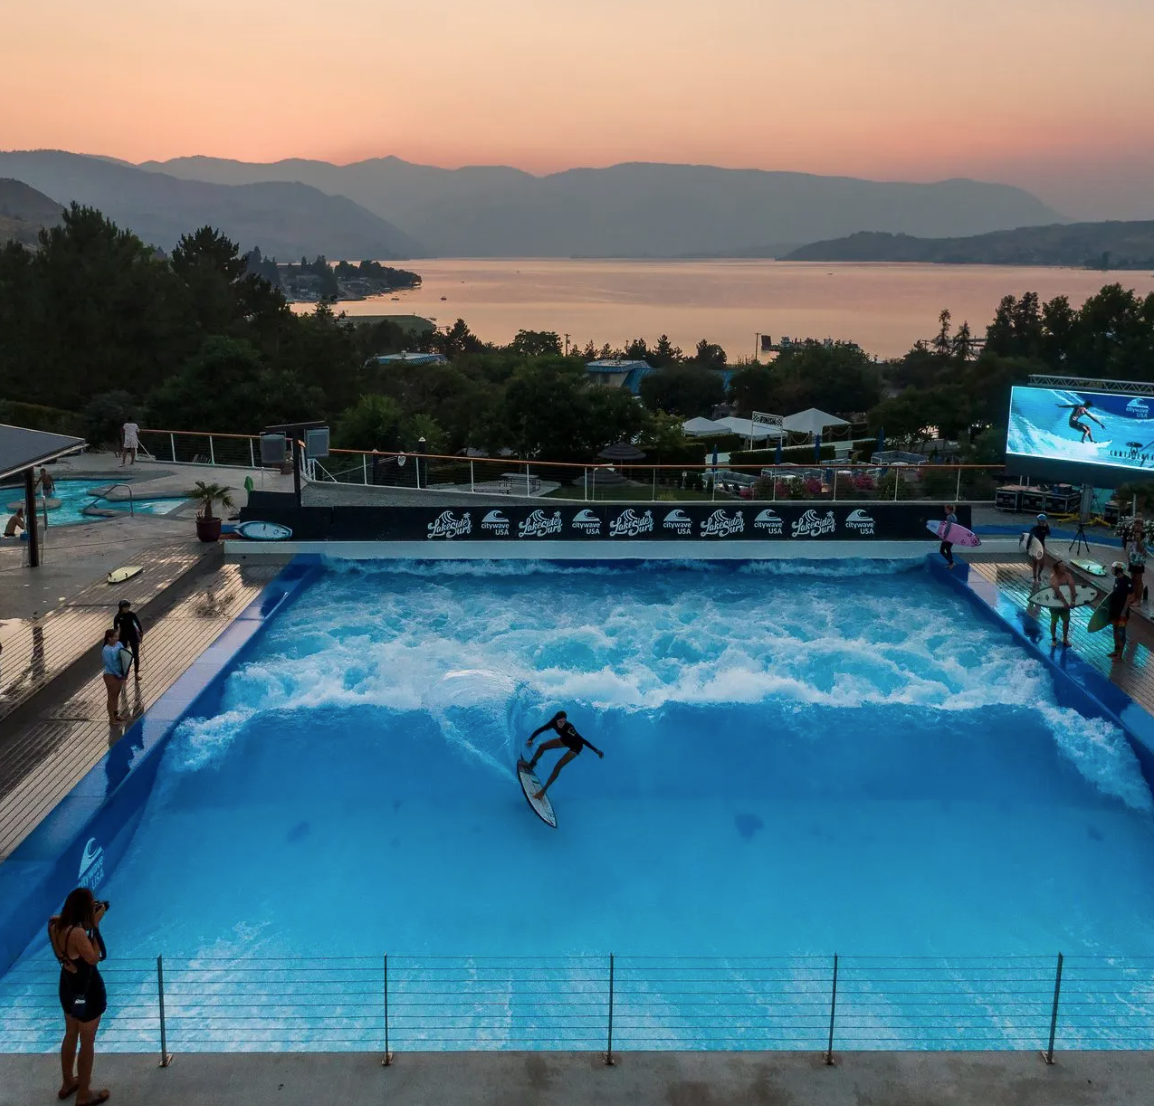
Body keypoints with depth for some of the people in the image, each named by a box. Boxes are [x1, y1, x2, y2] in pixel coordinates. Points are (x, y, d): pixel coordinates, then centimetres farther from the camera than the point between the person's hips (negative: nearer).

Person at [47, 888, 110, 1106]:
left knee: (70, 1035, 27)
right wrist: (95, 926, -25)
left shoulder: (55, 924, -9)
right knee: (87, 1042, 10)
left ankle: (67, 1084, 45)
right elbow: (93, 958, -24)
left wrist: (88, 925, -3)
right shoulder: (77, 933, -34)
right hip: (87, 990, -8)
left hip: (67, 986, 8)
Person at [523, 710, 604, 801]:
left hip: (575, 746, -6)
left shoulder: (569, 728, -42)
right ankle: (531, 764, 34)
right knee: (542, 746, 7)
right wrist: (530, 740, -31)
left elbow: (582, 740, -40)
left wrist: (596, 750, -42)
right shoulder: (554, 723, -26)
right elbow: (539, 730, -17)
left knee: (557, 767, -11)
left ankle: (543, 791, -2)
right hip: (565, 740, 6)